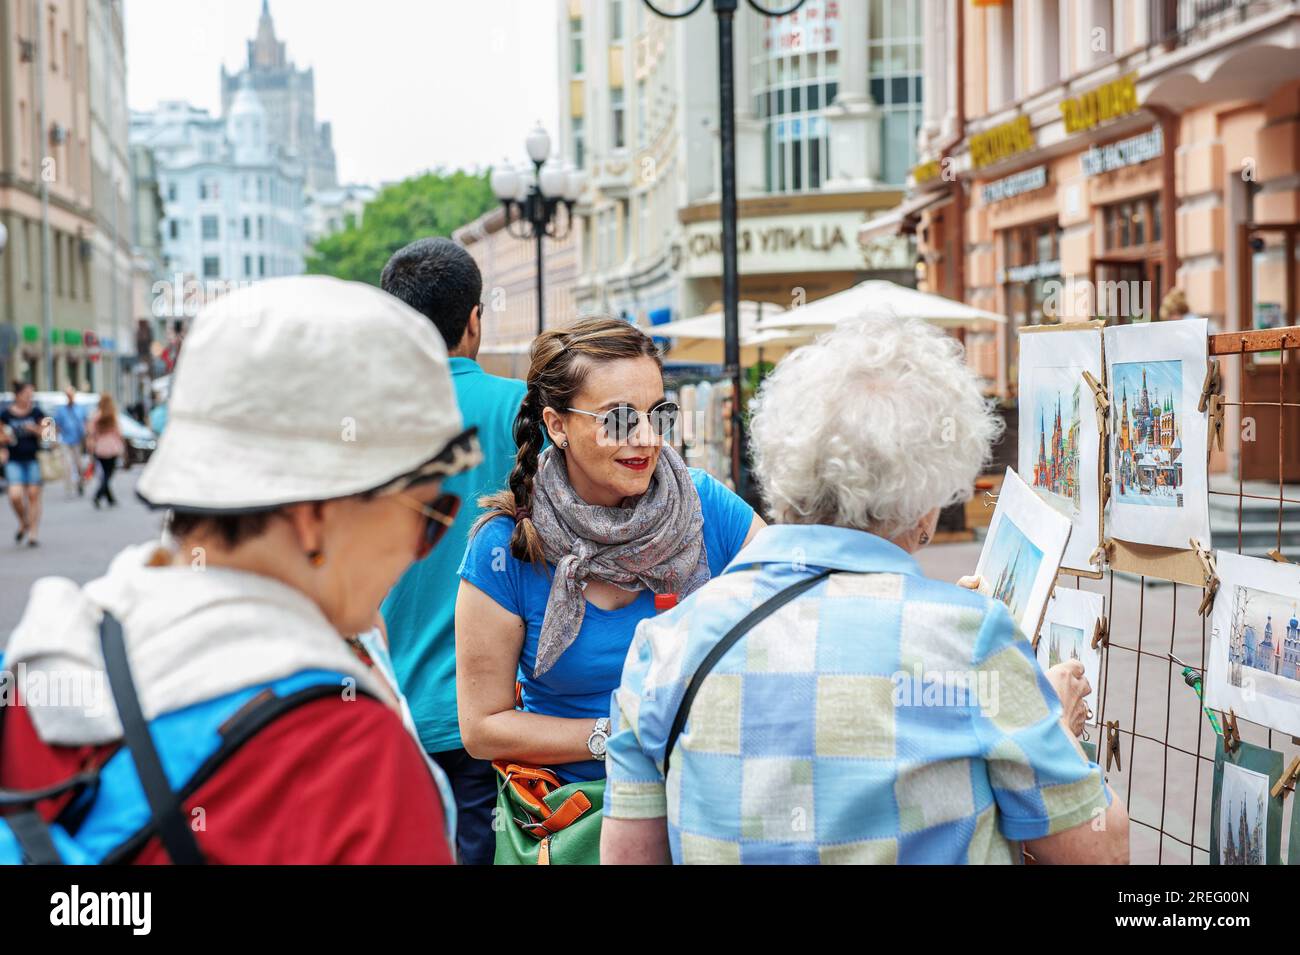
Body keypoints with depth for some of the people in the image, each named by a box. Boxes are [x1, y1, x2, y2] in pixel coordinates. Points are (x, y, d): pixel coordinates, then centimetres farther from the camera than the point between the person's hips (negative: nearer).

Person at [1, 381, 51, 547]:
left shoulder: (36, 412, 0)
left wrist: (35, 429, -15)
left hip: (33, 459, 0)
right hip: (14, 460, 0)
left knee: (33, 495, 0)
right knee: (15, 495, -13)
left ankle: (34, 533, 11)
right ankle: (23, 524, 16)